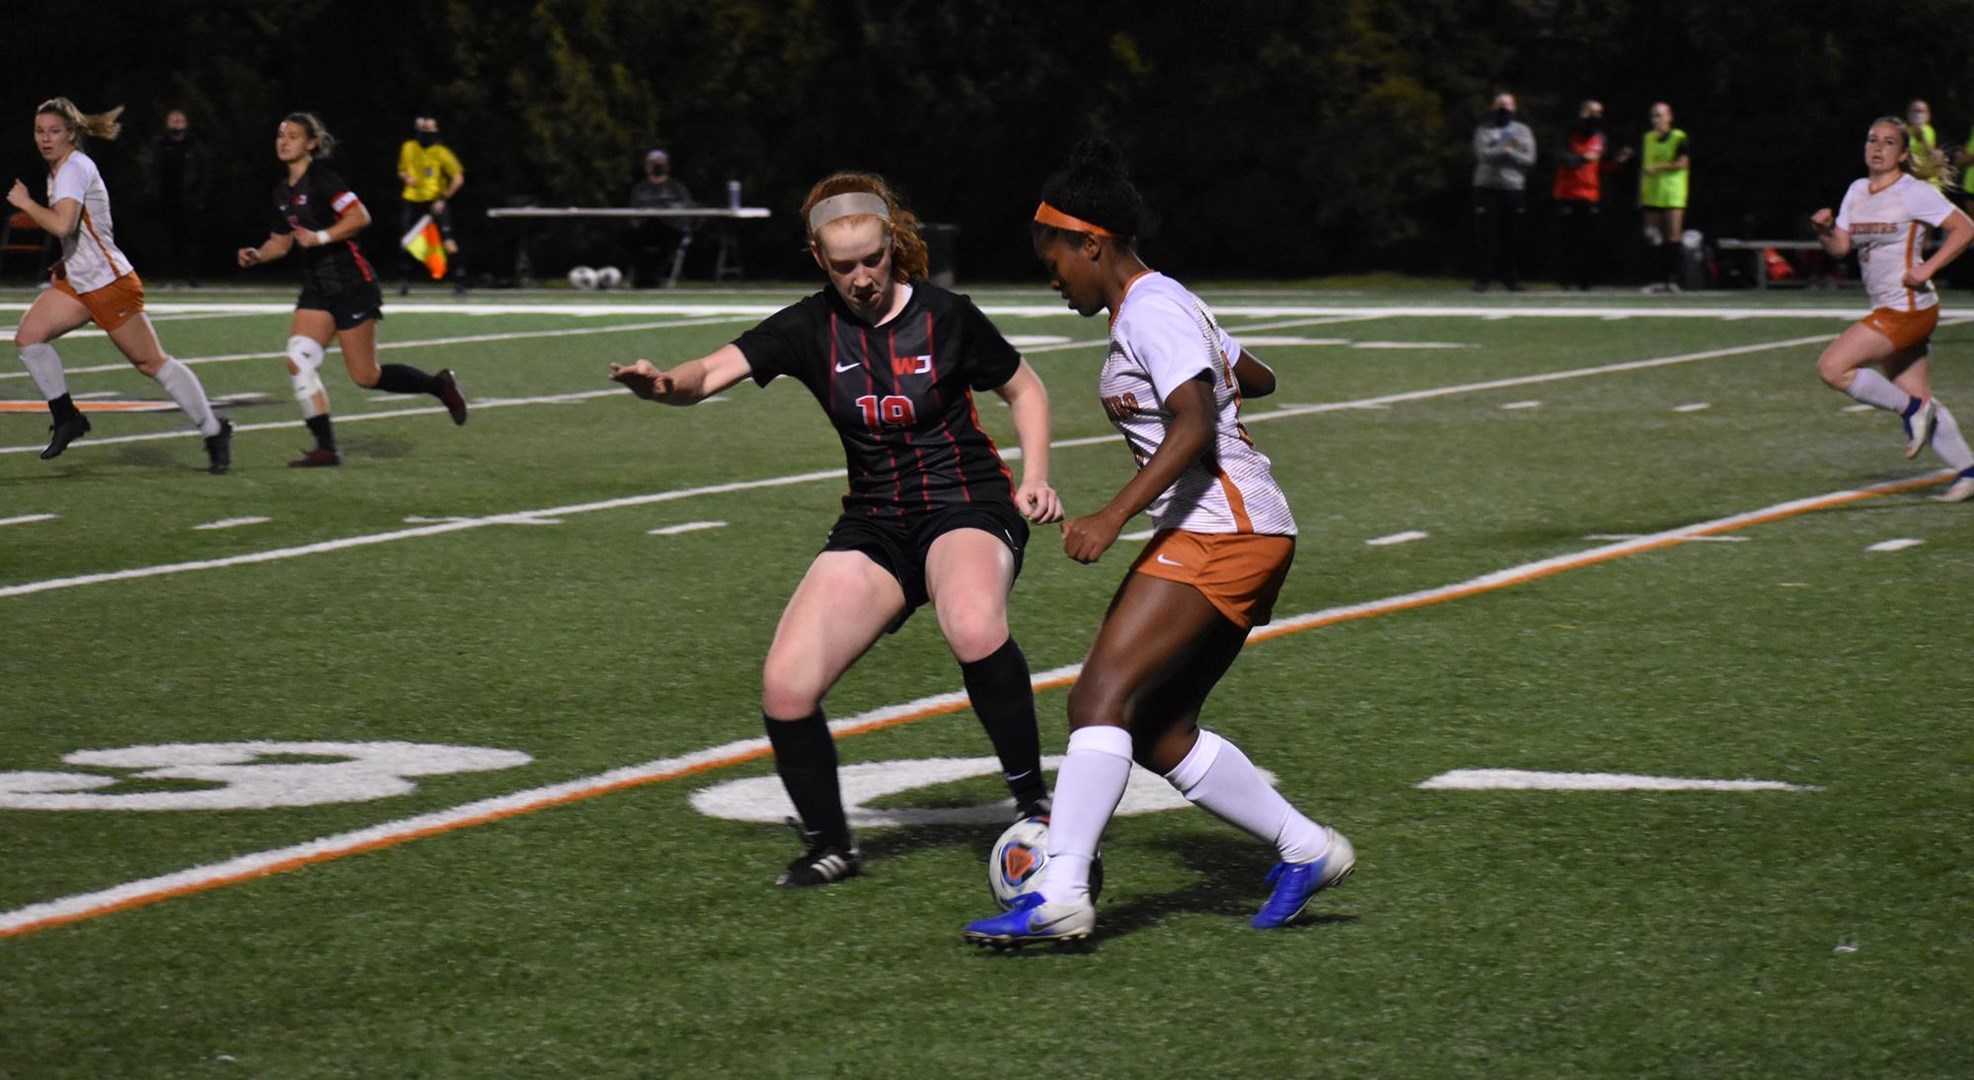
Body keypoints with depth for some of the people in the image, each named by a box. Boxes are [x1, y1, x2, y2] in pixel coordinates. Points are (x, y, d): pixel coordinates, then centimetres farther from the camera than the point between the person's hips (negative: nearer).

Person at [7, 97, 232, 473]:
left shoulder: (74, 168, -19)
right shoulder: (58, 169, 11)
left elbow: (62, 224, -34)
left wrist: (24, 202, -19)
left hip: (109, 283, -9)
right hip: (77, 281, 9)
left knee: (152, 362, -1)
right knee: (28, 336, -6)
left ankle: (215, 432, 9)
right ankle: (67, 418, 4)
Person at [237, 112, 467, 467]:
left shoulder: (321, 180, -13)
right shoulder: (282, 190, 12)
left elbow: (360, 217, -22)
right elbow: (281, 241, 21)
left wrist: (320, 237, -30)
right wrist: (257, 255, 2)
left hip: (352, 286, -8)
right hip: (317, 288, 8)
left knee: (365, 376, -3)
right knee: (298, 361, -9)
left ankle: (439, 385, 19)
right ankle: (325, 447, -6)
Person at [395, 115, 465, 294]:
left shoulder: (441, 152, -11)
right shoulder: (408, 148, 3)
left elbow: (458, 178, -10)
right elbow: (402, 170, 19)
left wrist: (444, 199, -15)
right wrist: (407, 177, -5)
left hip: (436, 200, -4)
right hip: (412, 199, 4)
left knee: (447, 240, -14)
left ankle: (459, 279, -9)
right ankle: (404, 281, 16)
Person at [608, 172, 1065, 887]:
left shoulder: (945, 316, -7)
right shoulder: (810, 328, -2)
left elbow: (1025, 389, 7)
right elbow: (711, 373, -14)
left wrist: (1035, 478, -8)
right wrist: (665, 384, -37)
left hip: (967, 507, -4)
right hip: (874, 525, 4)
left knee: (974, 629, -39)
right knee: (785, 688, -11)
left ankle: (1032, 801, -21)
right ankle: (829, 846, 12)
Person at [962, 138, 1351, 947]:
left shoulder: (1152, 311, -11)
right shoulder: (1165, 307, 19)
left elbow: (1195, 428, -24)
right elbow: (1256, 378, 33)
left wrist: (1111, 518, -29)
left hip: (1220, 533, -11)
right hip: (1235, 538, 11)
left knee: (1101, 697, -19)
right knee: (1158, 734, 9)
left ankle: (1060, 894, -26)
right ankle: (1306, 850, 15)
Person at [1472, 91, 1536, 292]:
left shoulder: (1523, 131, 12)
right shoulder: (1484, 130, 7)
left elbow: (1529, 159, 0)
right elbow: (1483, 154, -10)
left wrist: (1508, 152, -11)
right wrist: (1506, 149, -18)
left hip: (1514, 187, 2)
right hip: (1487, 187, -2)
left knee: (1512, 236, 2)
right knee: (1485, 235, -5)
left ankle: (1511, 277, 9)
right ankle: (1481, 278, -4)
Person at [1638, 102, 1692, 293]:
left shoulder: (1680, 139, -3)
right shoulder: (1648, 138, 15)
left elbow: (1682, 163, -13)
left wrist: (1658, 167, -15)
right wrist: (1640, 193, 16)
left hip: (1672, 196, -5)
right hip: (1651, 196, 5)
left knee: (1673, 237, -8)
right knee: (1654, 239, 2)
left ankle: (1673, 279, -5)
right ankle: (1658, 279, 6)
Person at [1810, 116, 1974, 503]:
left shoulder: (1912, 193, -9)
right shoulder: (1857, 191, 12)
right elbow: (1839, 247, 11)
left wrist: (1926, 269, -16)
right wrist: (1823, 229, -10)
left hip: (1909, 307, -8)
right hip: (1886, 310, 8)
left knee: (1832, 367, -16)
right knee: (1916, 396, 9)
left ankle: (1911, 410, -3)